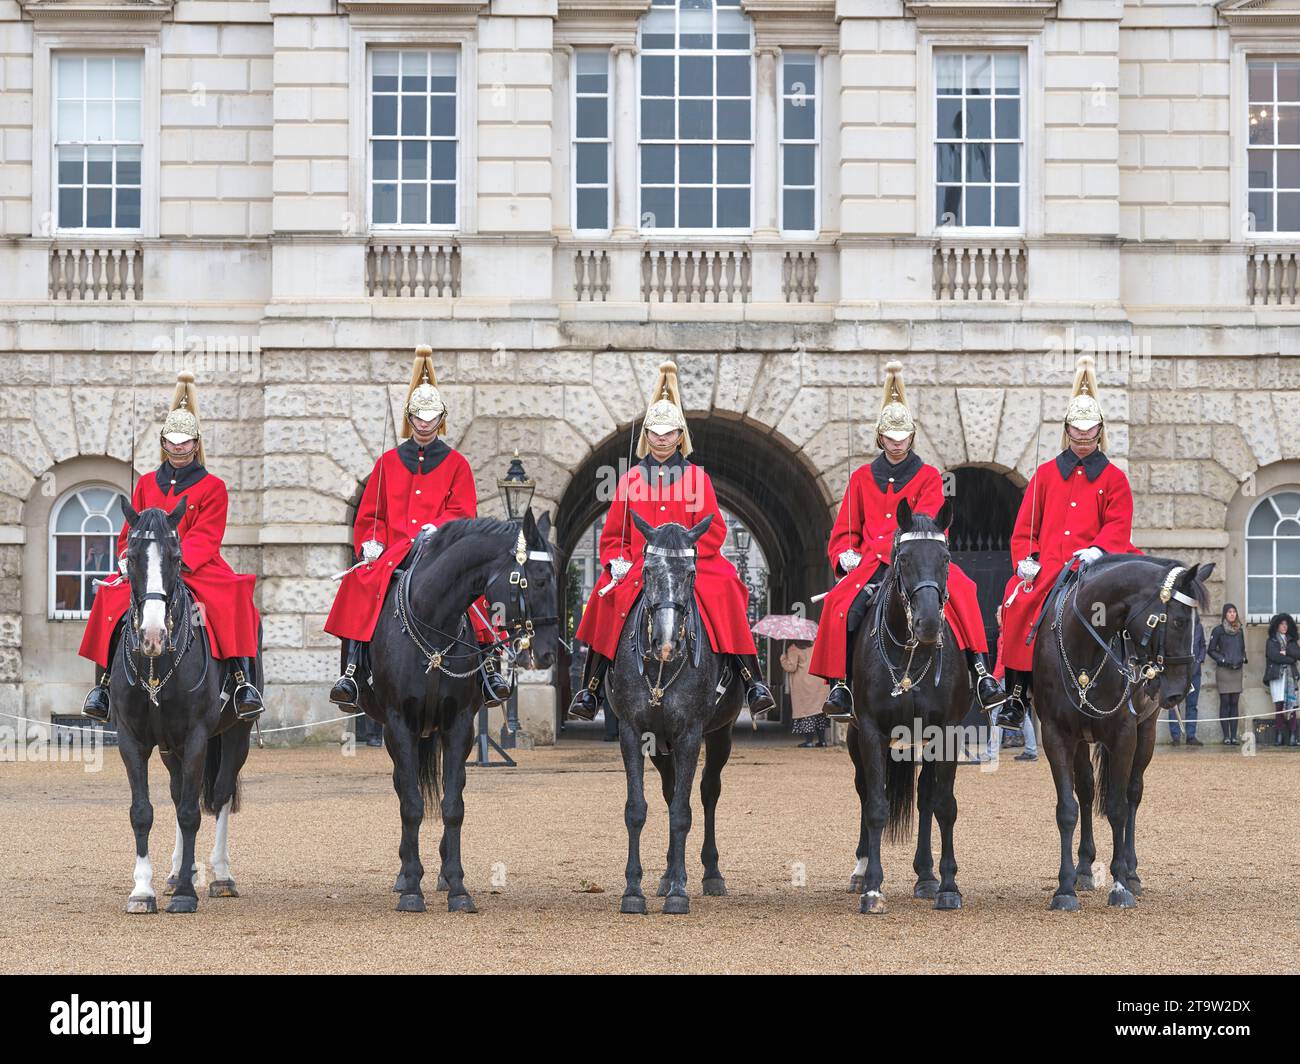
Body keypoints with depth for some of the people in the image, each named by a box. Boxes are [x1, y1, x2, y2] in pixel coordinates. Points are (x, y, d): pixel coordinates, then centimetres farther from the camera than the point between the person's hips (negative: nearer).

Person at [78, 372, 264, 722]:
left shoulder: (212, 486, 5)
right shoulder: (146, 484, 17)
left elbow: (205, 537, -6)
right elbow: (131, 532, 16)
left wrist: (179, 561, -23)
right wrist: (128, 558, -6)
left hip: (197, 568, -3)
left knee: (232, 597, -33)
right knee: (111, 598, -25)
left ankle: (243, 679, -35)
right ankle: (103, 681, -17)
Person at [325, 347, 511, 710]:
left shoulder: (456, 464, 14)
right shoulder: (389, 462, 18)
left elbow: (463, 514, 4)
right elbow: (368, 515, 16)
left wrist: (436, 528, -17)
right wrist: (370, 542, -4)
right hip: (392, 550, 1)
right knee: (361, 583, -29)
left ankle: (487, 667, -27)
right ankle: (352, 673, -31)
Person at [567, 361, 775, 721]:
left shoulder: (696, 477, 9)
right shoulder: (630, 479, 13)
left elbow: (713, 529, 1)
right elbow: (612, 534, 14)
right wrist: (616, 560, -6)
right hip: (638, 567, 1)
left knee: (725, 591, -29)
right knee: (606, 597, -26)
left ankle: (753, 681, -25)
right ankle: (590, 690, -17)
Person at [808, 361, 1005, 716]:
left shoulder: (928, 476, 10)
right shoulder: (862, 477, 17)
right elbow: (844, 531, 17)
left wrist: (892, 545, -21)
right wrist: (845, 555, -5)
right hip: (871, 563, 2)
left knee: (960, 590, -31)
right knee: (841, 603, -30)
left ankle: (981, 673, -33)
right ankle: (841, 684, -25)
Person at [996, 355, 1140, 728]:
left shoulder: (1113, 477, 13)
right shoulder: (1046, 473, 16)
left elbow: (1118, 526, 3)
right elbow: (1024, 525, 14)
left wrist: (1097, 549, -17)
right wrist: (1025, 559, -3)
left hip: (1094, 566, -1)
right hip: (1047, 568, 1)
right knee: (1019, 606, -24)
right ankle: (1016, 699, -15)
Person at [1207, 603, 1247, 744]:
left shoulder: (1239, 630, 13)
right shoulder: (1218, 630, -2)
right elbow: (1211, 650, -1)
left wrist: (1243, 658, 3)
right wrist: (1223, 660, -11)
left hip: (1237, 670, 4)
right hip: (1223, 670, -4)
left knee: (1234, 703, 4)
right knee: (1225, 703, -4)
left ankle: (1234, 736, 4)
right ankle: (1226, 736, -2)